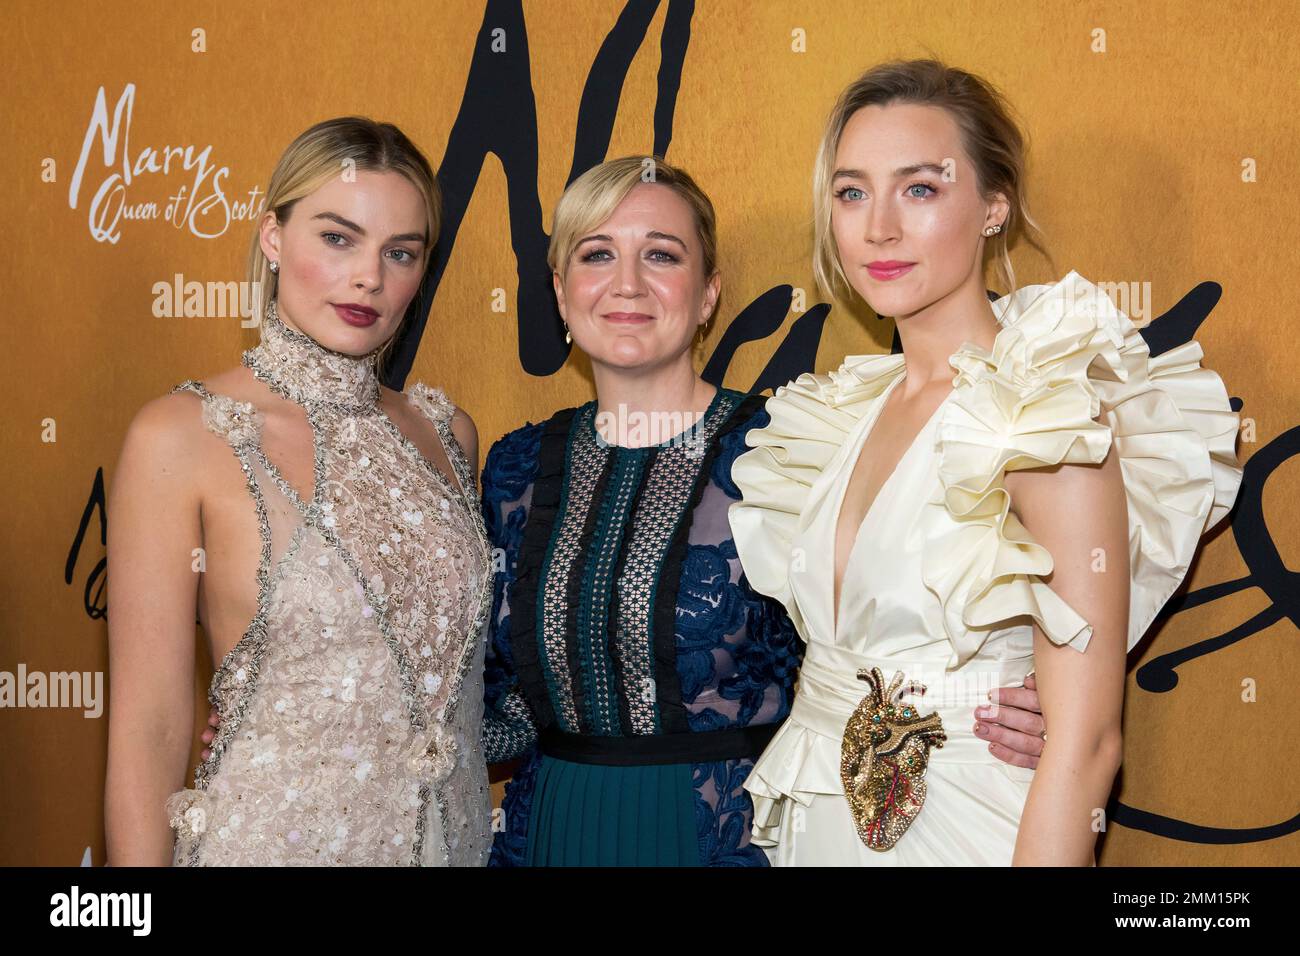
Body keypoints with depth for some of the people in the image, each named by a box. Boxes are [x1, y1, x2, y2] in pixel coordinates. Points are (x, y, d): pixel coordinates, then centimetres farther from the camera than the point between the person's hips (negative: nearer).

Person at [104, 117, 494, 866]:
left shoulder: (446, 430, 2)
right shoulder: (180, 438, -12)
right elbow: (148, 728, -11)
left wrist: (476, 839, 7)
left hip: (458, 836, 4)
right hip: (273, 834, -4)